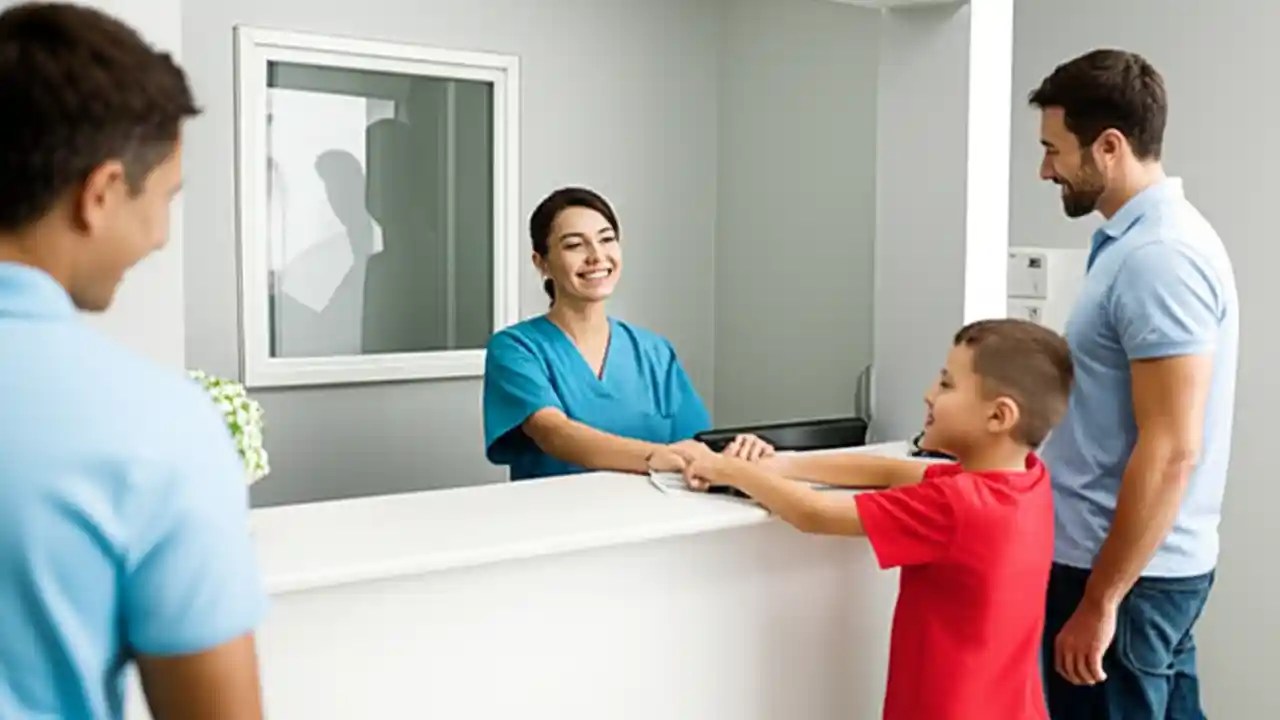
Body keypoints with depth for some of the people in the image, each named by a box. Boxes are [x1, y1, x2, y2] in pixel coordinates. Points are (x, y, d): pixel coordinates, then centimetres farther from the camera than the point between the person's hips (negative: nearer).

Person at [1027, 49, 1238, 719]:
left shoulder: (1158, 256, -21)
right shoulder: (1146, 239, 10)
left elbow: (1170, 451, -25)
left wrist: (1099, 604, -22)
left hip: (1126, 572, -9)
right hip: (1149, 562, 9)